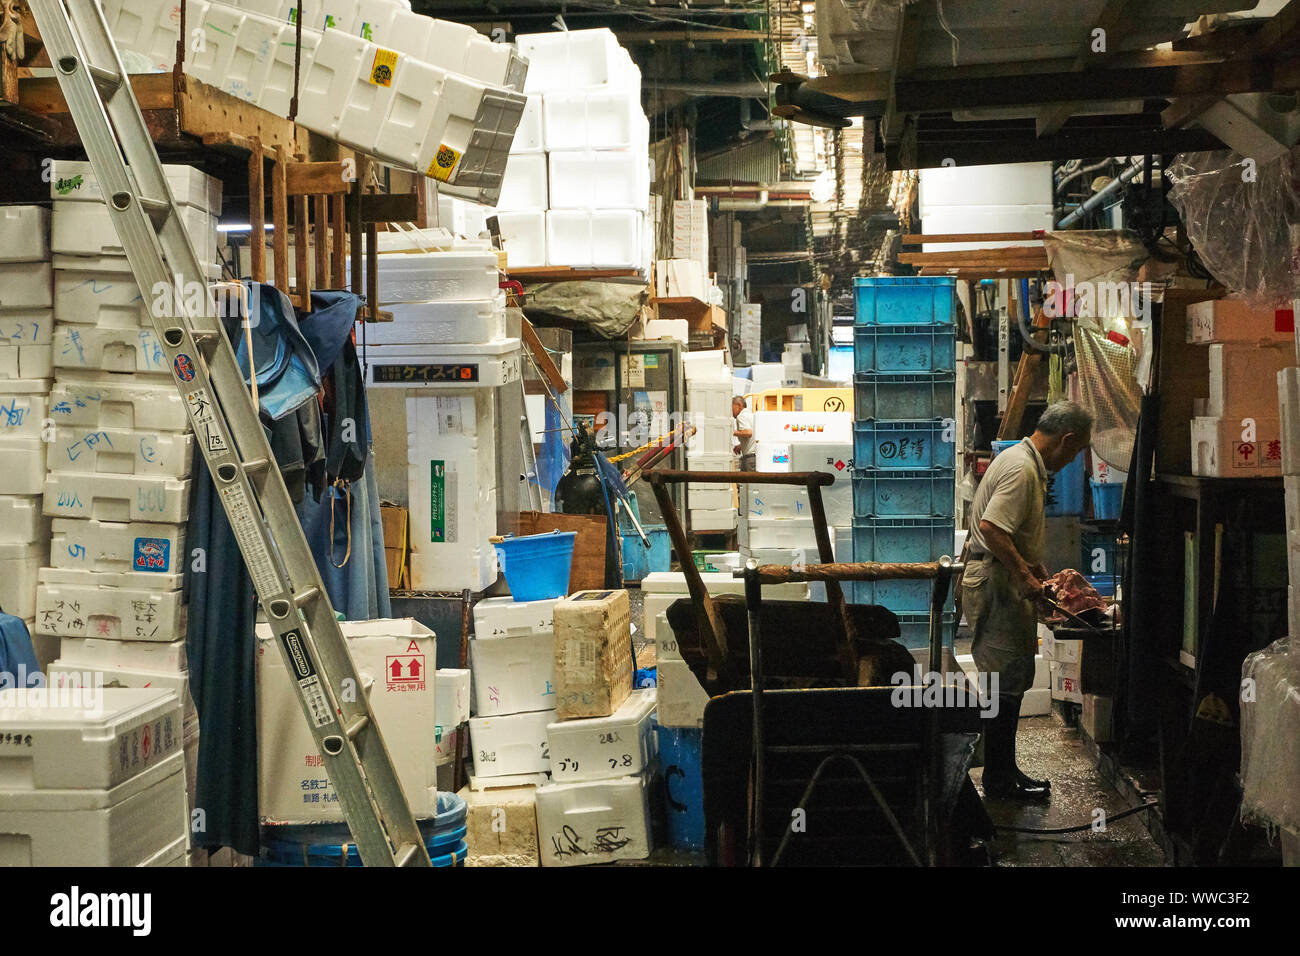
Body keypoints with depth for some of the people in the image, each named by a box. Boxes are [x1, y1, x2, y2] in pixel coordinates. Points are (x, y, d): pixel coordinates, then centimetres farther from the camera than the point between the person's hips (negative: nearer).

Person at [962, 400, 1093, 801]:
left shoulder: (1026, 462, 16)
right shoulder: (1021, 468, -18)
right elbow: (991, 528, -28)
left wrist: (1039, 572, 19)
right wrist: (1025, 574, -22)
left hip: (1004, 583, 11)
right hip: (996, 584, -11)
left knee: (1010, 681, 13)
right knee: (1008, 681, -6)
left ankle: (1003, 771, 19)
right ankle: (1000, 779, 0)